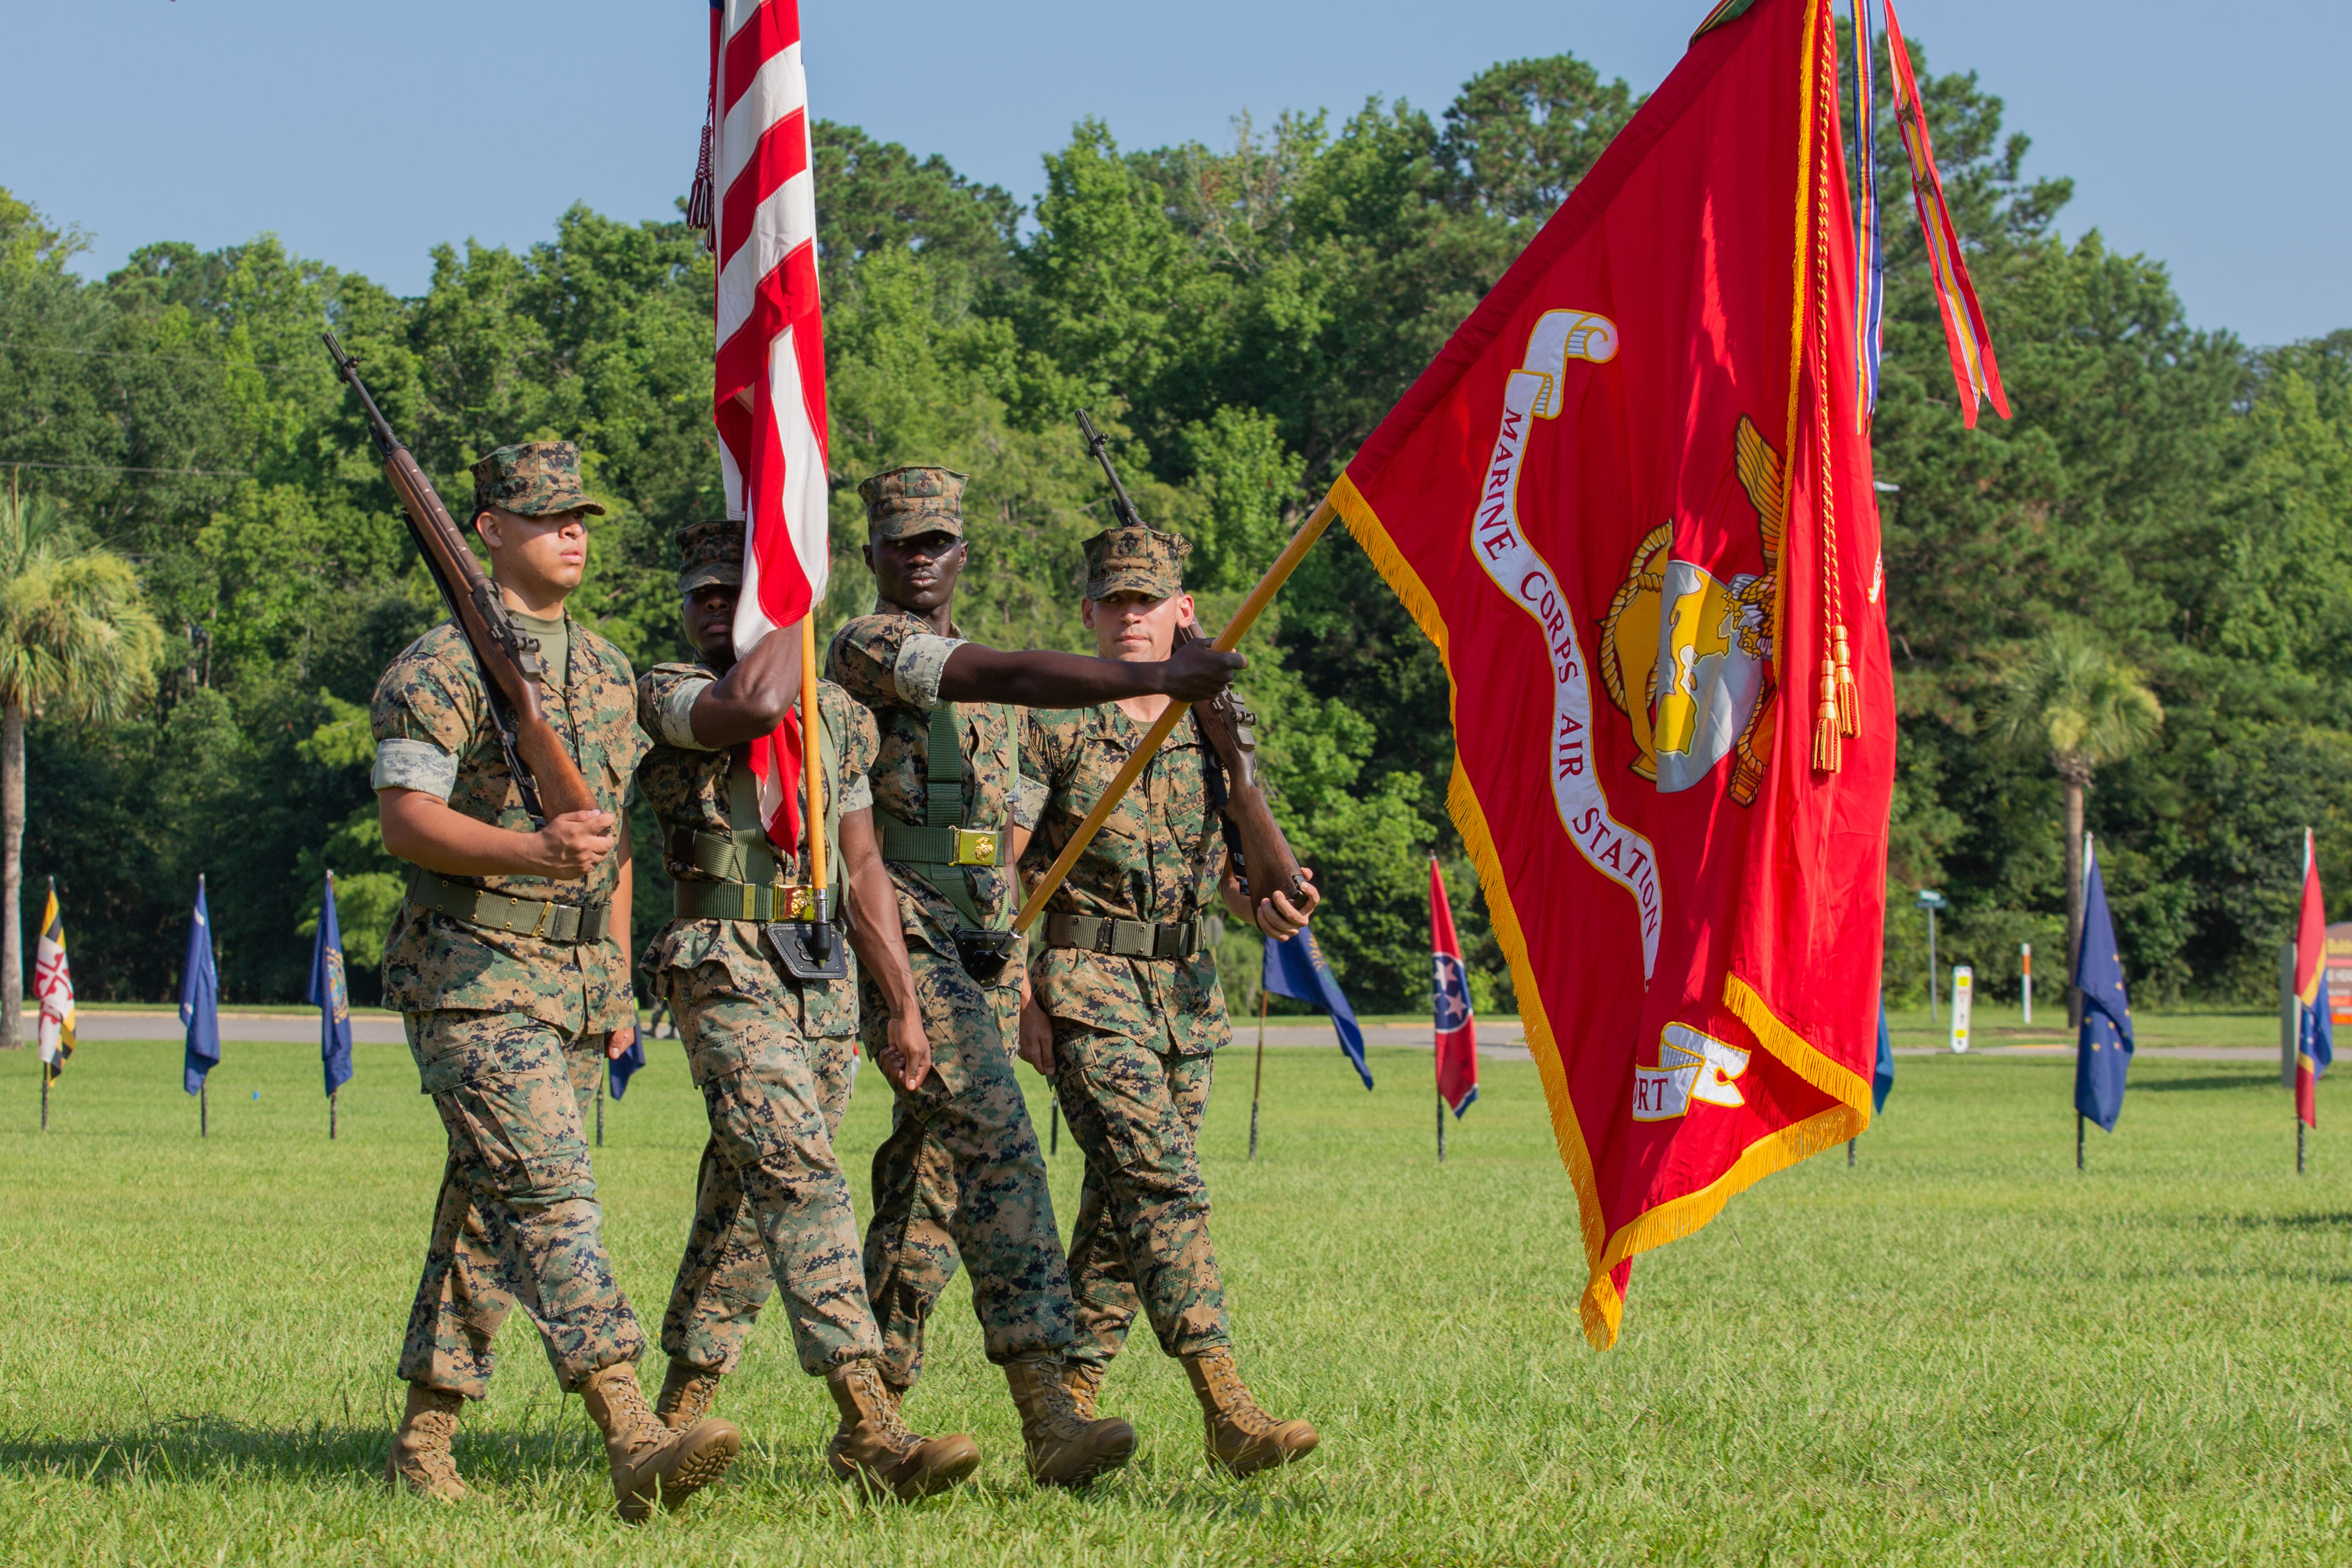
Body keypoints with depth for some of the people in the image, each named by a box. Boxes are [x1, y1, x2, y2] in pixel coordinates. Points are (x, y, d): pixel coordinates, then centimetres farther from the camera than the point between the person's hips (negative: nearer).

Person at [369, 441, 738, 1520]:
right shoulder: (439, 667, -7)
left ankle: (424, 1433, 18)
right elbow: (405, 819, -16)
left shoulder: (607, 673, 17)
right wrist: (533, 850, -30)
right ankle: (633, 1441, -27)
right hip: (470, 974, -8)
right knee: (549, 1194, -17)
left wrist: (620, 983, 21)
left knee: (489, 1208, 10)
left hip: (575, 974, 8)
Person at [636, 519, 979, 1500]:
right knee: (800, 1176, -19)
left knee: (747, 1200, 11)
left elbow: (862, 869, 17)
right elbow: (752, 704, -26)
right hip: (727, 970, -6)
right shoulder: (668, 695, -2)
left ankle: (680, 1413, 22)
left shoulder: (837, 716, 15)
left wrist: (904, 1007, 12)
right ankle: (869, 1430, -28)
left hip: (827, 982, 6)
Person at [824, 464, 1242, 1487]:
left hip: (984, 958, 9)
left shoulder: (975, 677, 22)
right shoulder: (868, 647, -5)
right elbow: (1018, 679, -20)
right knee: (998, 1143, -21)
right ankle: (1045, 1410, -29)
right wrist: (1156, 678, -26)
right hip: (905, 946, -8)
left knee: (932, 1174, 8)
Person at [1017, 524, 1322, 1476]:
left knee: (1122, 1205, 8)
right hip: (1086, 991, -6)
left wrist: (1263, 907, -3)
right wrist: (1021, 993, -12)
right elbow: (1006, 870, -4)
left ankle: (1069, 1399, 16)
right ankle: (1227, 1412, -25)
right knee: (1162, 1183, -17)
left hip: (1187, 994, 6)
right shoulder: (1053, 725, -4)